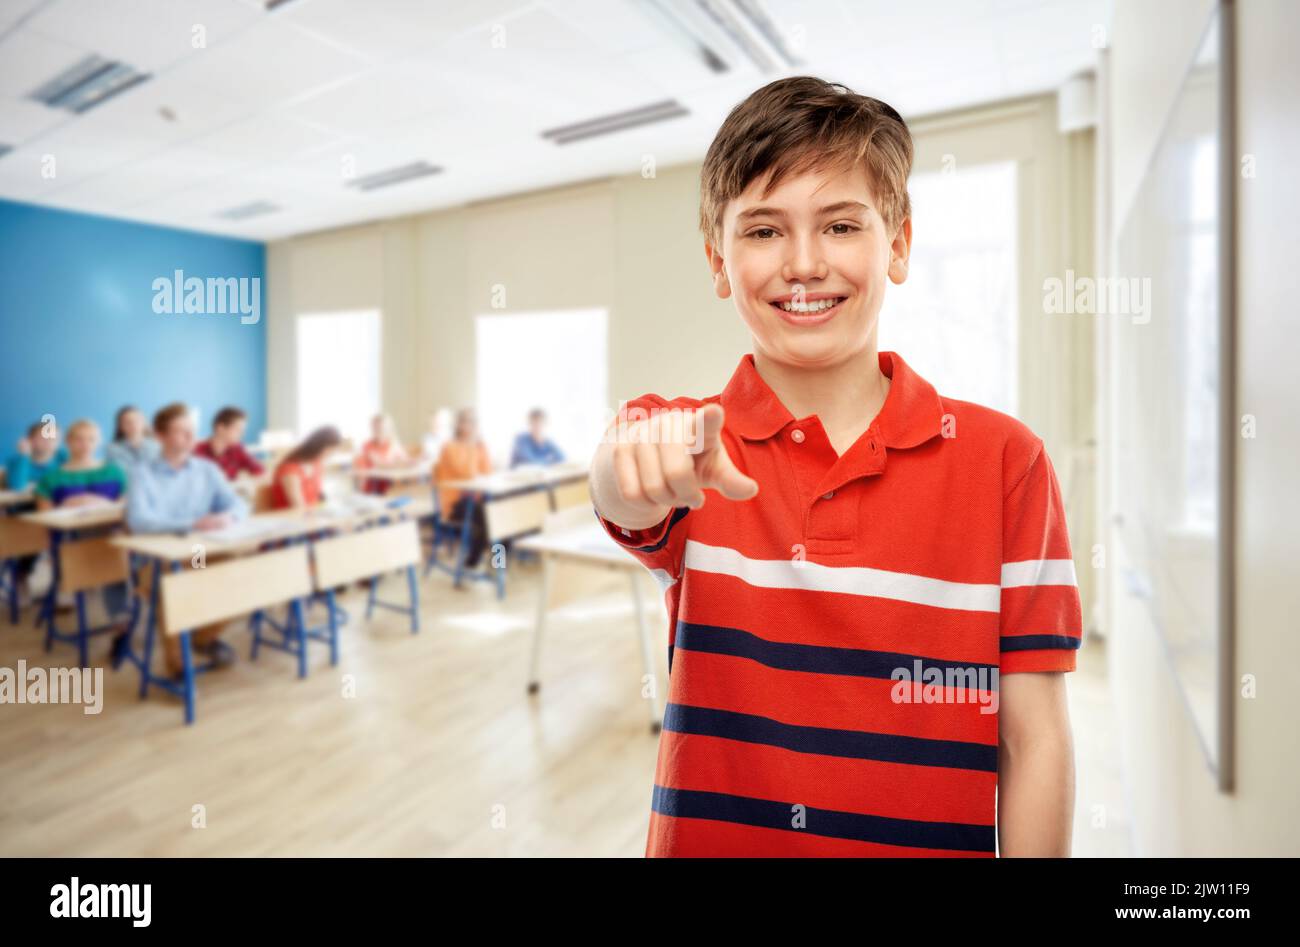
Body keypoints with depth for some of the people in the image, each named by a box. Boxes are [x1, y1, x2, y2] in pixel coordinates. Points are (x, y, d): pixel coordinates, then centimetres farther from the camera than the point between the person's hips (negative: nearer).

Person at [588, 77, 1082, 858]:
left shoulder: (1003, 459, -9)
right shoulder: (683, 443, -8)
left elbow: (1036, 738, -6)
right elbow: (629, 505, -31)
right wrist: (640, 457, -50)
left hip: (935, 838, 1)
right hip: (708, 837, 1)